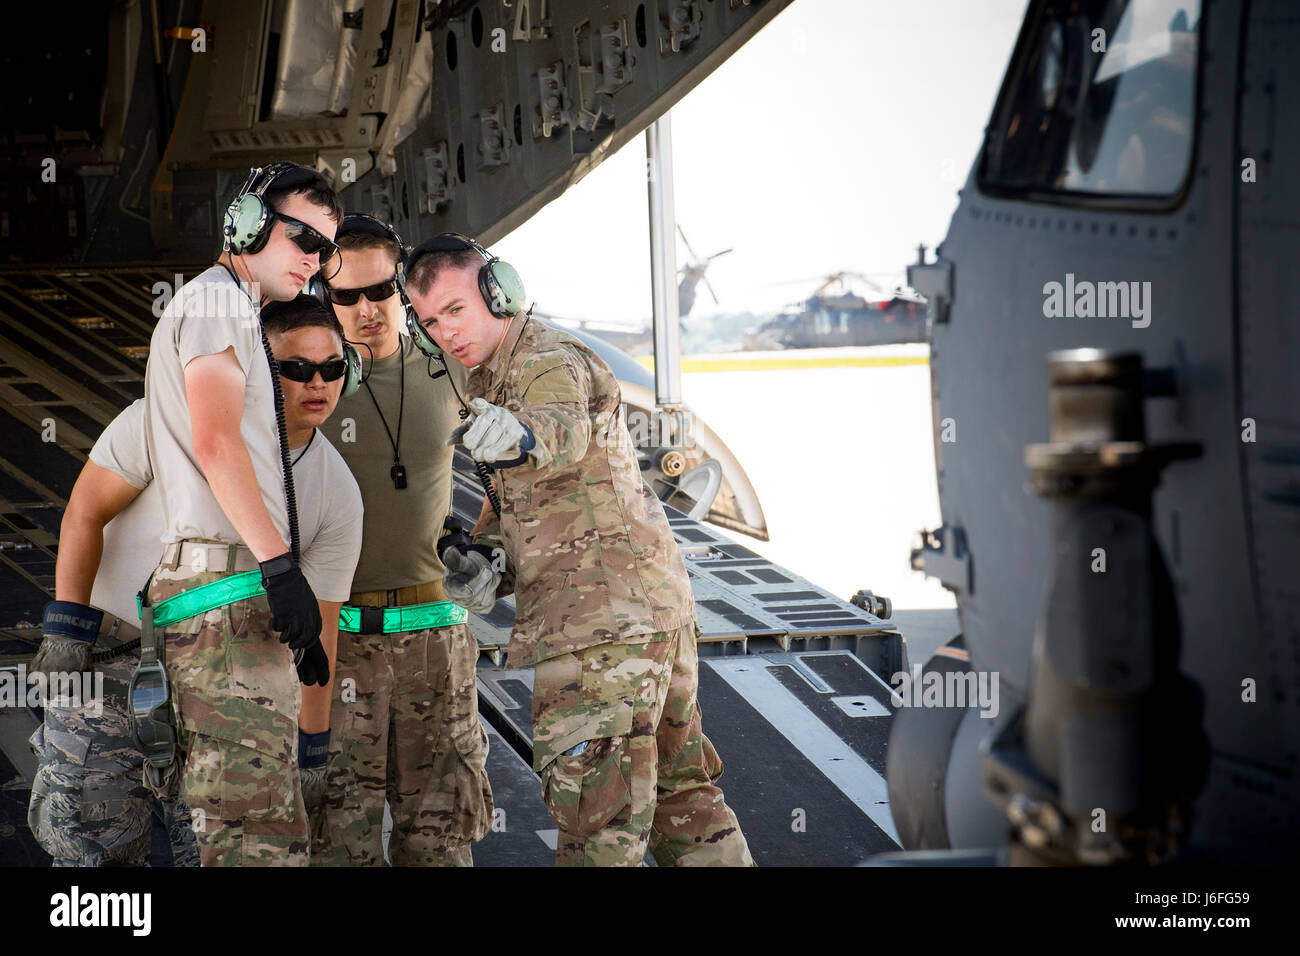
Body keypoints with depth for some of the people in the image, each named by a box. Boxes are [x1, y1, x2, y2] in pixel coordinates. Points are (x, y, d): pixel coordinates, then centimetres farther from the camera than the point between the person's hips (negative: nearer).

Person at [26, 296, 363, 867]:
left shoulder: (338, 496, -5)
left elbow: (314, 624, 0)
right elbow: (85, 513, -8)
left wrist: (310, 741, -1)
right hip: (110, 649, -3)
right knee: (94, 842, -2)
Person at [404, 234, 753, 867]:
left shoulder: (548, 362, -11)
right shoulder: (494, 377, 21)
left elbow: (565, 432, -36)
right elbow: (518, 498, 24)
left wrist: (518, 436, -59)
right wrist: (482, 554, 2)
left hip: (604, 619, -11)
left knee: (597, 825, -16)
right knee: (681, 789, 17)